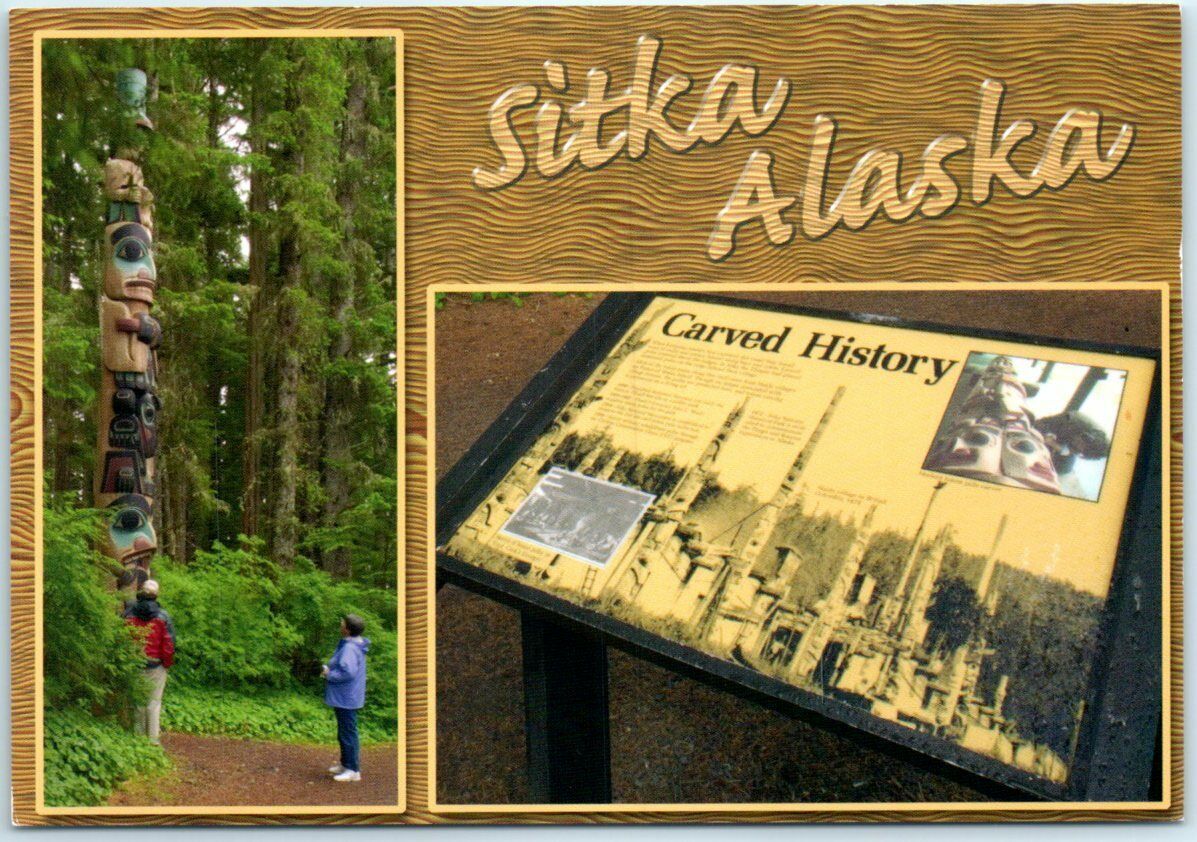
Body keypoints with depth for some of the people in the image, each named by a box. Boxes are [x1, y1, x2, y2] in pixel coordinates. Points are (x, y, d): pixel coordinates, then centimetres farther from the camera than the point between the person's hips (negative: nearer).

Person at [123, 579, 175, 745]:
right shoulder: (162, 616, -8)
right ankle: (153, 737, 3)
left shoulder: (129, 614, -3)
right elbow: (169, 644, -8)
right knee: (154, 701, 4)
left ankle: (139, 735, 19)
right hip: (156, 666, -2)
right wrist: (167, 663, 5)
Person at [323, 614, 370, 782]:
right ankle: (346, 764, 32)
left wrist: (329, 674, -18)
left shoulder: (350, 648, -23)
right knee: (344, 732, 21)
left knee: (348, 732, -4)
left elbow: (348, 672, -33)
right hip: (344, 698, 11)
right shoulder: (352, 645, 11)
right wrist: (328, 667, 7)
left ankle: (353, 770, 1)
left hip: (346, 699, -11)